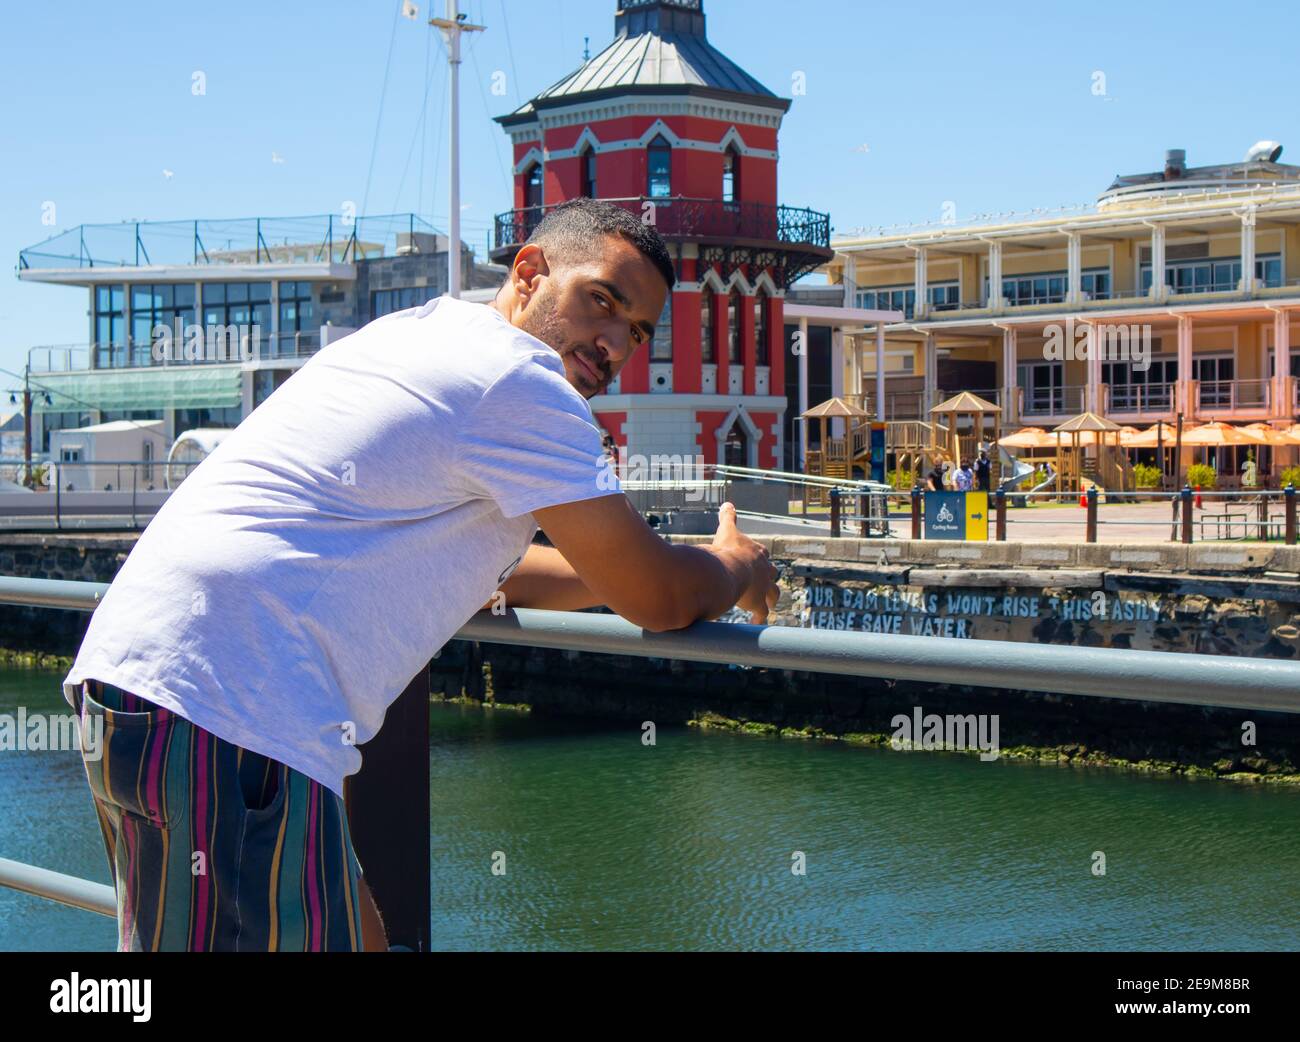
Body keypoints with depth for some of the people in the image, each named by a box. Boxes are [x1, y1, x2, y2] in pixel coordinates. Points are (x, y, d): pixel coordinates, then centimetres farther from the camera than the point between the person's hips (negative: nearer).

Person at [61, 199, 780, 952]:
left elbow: (489, 571, 35)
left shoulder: (419, 334, 25)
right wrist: (740, 569, 20)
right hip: (230, 713, -11)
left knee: (357, 936, 20)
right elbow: (657, 600, -2)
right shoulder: (516, 375, -6)